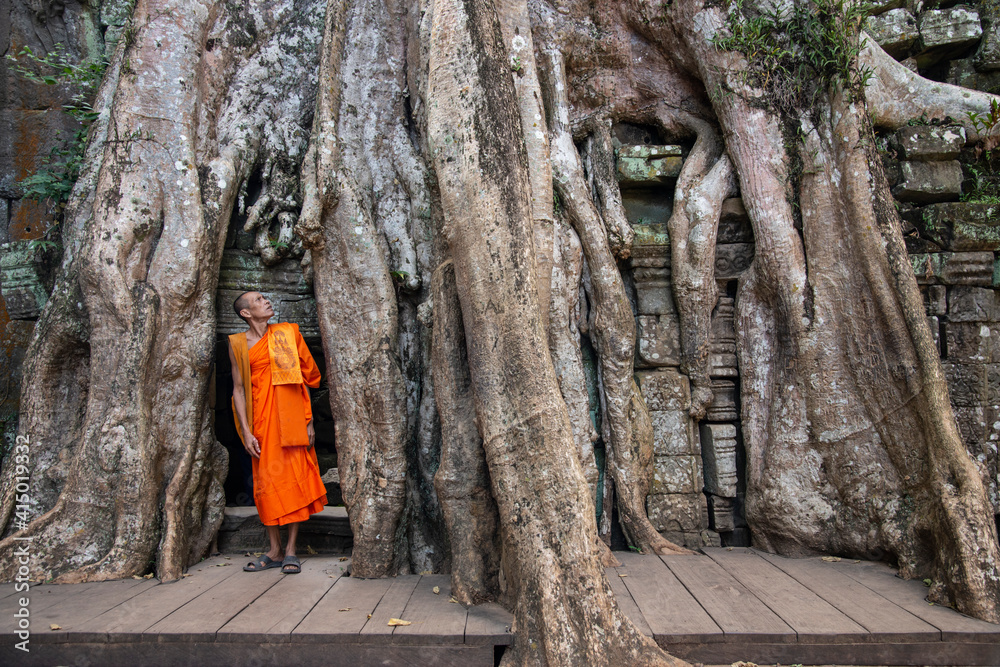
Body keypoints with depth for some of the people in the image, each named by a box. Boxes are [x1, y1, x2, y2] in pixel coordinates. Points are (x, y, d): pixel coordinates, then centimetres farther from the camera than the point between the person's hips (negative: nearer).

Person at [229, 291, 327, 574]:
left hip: (293, 418, 0)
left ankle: (291, 550, 9)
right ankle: (275, 550, 15)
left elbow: (306, 376, 9)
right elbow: (238, 389, 6)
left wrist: (309, 420, 3)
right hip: (262, 421, 0)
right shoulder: (238, 345, 7)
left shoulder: (288, 333, 8)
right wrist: (246, 431, -3)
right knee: (267, 481, 3)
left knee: (296, 478, -1)